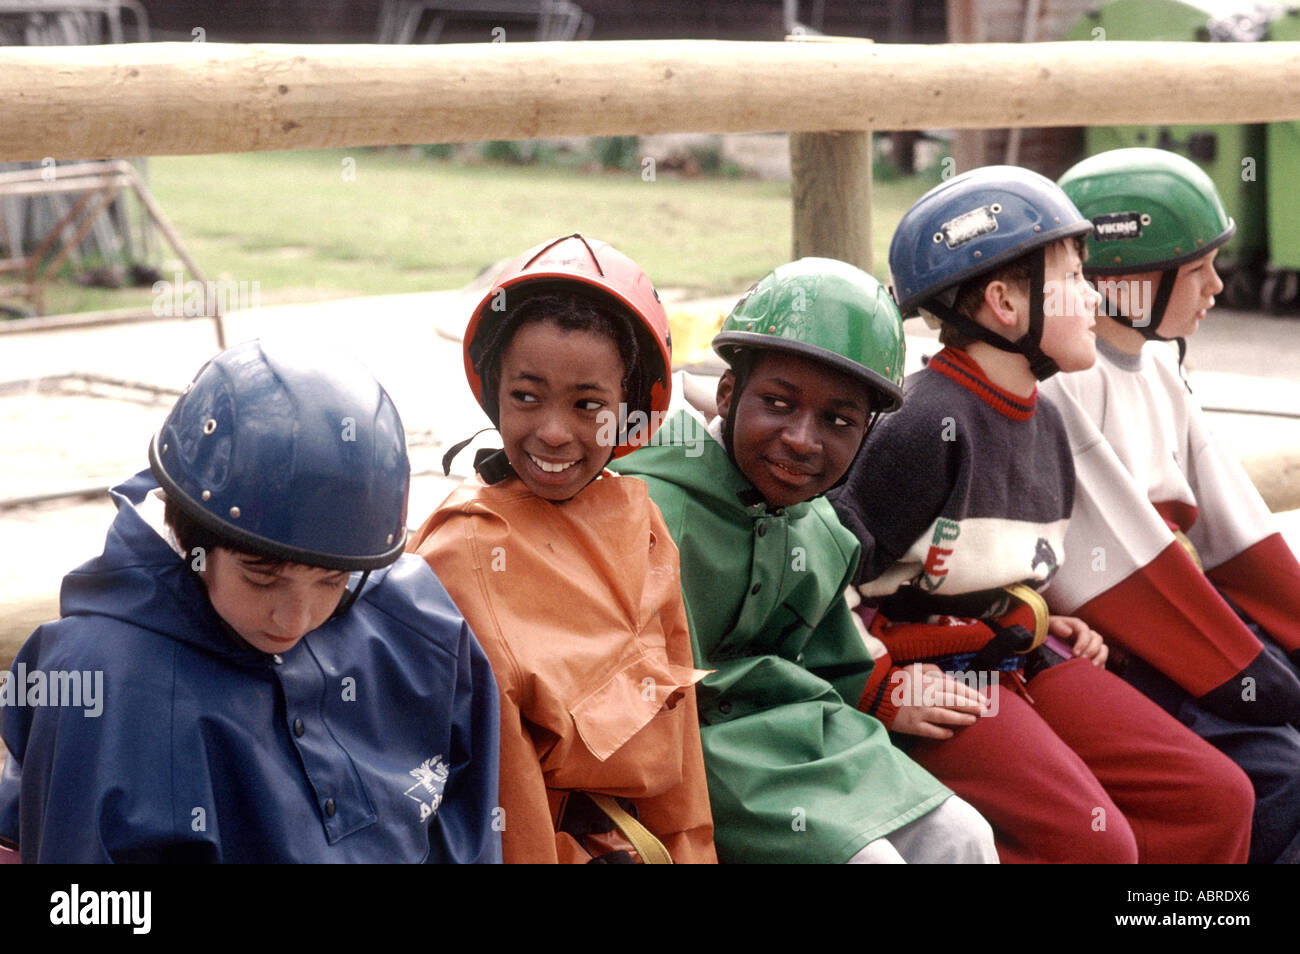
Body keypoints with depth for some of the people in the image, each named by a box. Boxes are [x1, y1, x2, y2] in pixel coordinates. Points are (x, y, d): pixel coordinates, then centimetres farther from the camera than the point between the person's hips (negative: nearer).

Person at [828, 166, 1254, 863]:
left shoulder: (1043, 421, 11)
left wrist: (1044, 623, 9)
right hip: (935, 685, -9)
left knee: (1217, 798, -1)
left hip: (1020, 660, 9)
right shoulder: (926, 425, -19)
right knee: (1092, 840, -25)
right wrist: (883, 694, -17)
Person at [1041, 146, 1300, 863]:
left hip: (1183, 613, 9)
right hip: (1105, 660, -9)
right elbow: (1121, 570, -19)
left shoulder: (1154, 368, 15)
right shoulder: (1060, 381, -14)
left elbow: (1234, 532, 13)